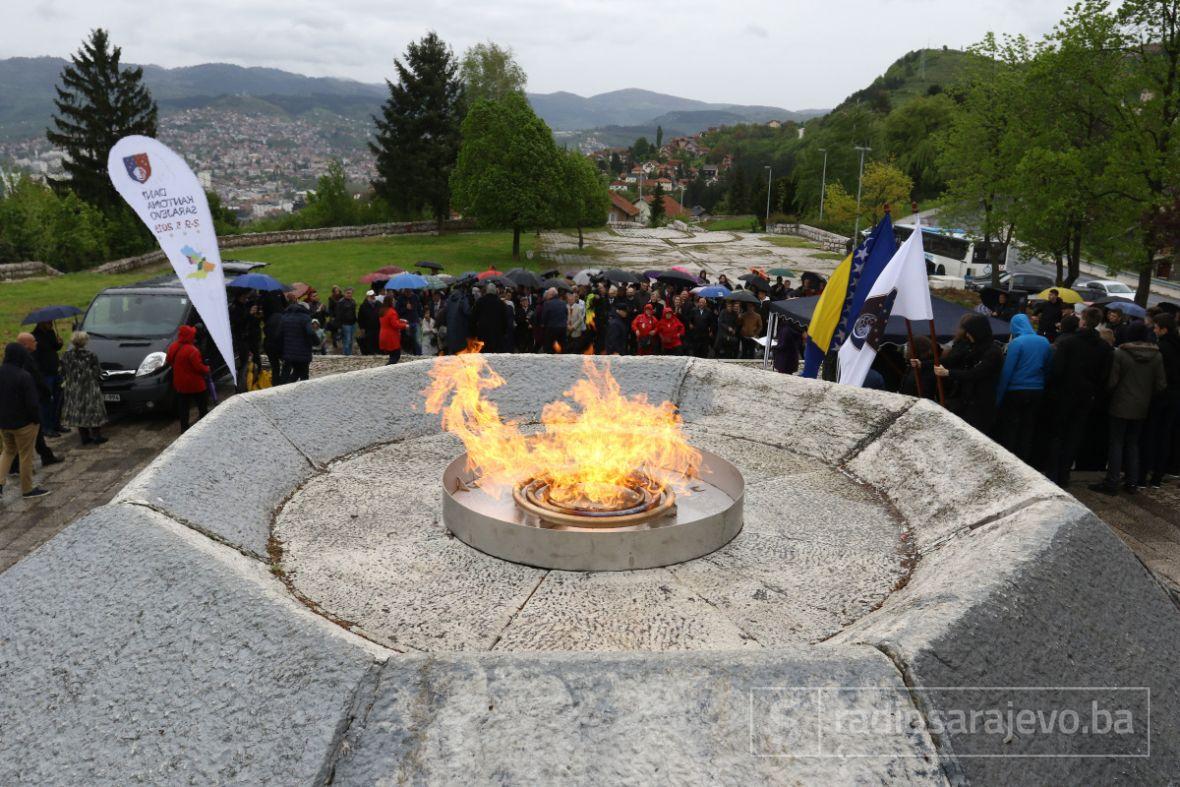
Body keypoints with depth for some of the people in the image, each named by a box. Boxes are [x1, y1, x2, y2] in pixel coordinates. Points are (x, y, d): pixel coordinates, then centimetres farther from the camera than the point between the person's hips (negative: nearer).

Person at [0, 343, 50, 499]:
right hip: (23, 423, -6)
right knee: (26, 455, 7)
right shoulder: (24, 376, -22)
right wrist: (37, 420, -7)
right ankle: (27, 489, 16)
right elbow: (32, 402, -21)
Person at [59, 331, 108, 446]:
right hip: (89, 390, -3)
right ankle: (97, 437, 11)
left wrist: (65, 383, 20)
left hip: (73, 391, 4)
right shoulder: (90, 356, -16)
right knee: (93, 413, 7)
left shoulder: (66, 355, -5)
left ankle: (85, 437, 18)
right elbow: (97, 373, -10)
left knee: (79, 413, 13)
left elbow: (63, 374, 3)